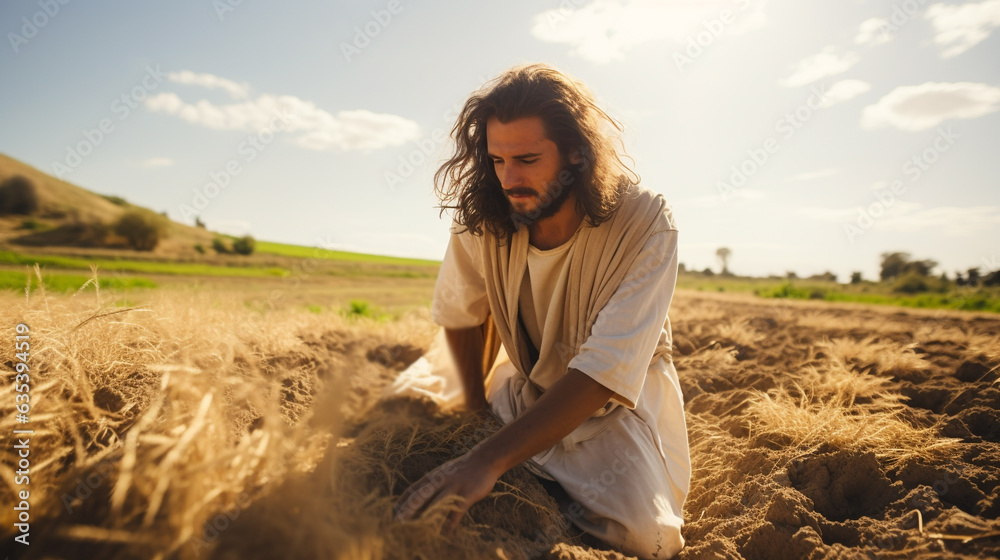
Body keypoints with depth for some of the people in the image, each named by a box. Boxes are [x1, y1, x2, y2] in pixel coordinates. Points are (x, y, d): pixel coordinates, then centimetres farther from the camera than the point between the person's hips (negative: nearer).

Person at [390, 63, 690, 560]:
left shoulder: (644, 224, -28)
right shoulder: (483, 217, -17)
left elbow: (606, 371, -34)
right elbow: (461, 314, -1)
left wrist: (490, 459, -42)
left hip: (616, 396, -3)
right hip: (523, 384, 3)